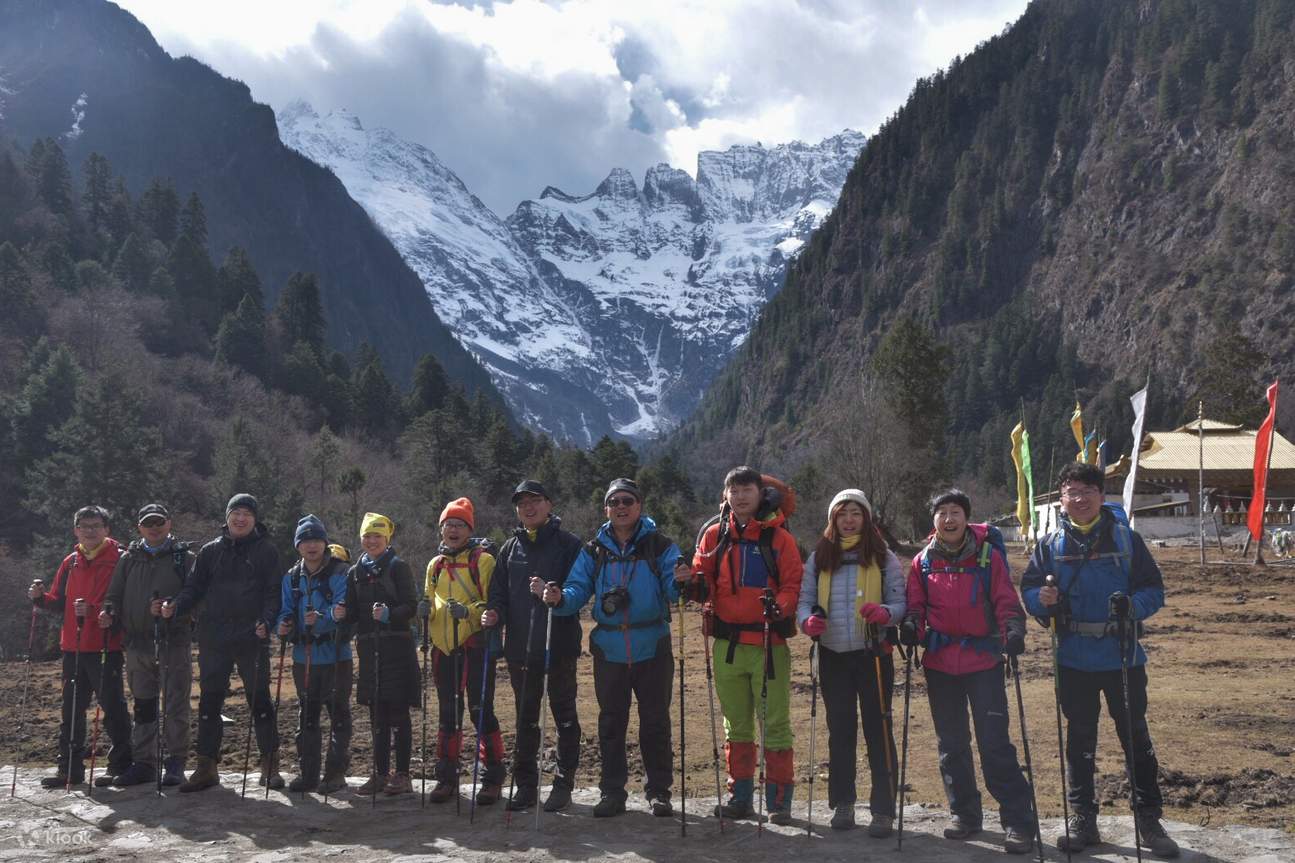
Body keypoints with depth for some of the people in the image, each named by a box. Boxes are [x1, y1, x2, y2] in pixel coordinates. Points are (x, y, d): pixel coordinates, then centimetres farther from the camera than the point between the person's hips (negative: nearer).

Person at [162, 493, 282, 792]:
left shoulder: (266, 550, 4)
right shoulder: (210, 551, 12)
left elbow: (274, 592, -1)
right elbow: (194, 587, 9)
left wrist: (267, 621, -17)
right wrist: (175, 606, -10)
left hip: (252, 638, -3)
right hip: (213, 638, 3)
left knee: (259, 698, 0)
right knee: (209, 701, 6)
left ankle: (270, 764, 11)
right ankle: (207, 766, 15)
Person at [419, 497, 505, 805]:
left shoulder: (482, 560, -3)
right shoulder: (436, 564, 16)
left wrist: (469, 611, -25)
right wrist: (426, 609, 2)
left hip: (475, 645, -6)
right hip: (444, 647, 6)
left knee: (481, 711, -4)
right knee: (447, 714, 12)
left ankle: (493, 777, 6)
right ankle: (447, 777, 21)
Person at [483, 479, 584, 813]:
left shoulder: (568, 544, -3)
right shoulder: (510, 548, 12)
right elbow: (499, 591, 12)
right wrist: (494, 612, -8)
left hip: (560, 645, -4)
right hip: (520, 646, 5)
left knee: (564, 714, 6)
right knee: (525, 718, 12)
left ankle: (564, 782, 14)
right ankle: (526, 785, 20)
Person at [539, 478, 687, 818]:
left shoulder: (660, 546, 1)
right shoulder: (594, 551, 8)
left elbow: (672, 590, -7)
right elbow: (578, 591, 2)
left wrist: (680, 581, -30)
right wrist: (558, 598, -20)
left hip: (652, 648, -2)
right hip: (609, 648, 2)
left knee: (655, 722, 4)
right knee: (611, 722, 9)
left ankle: (659, 792, 16)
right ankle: (612, 792, 20)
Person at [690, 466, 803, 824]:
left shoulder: (779, 538, -1)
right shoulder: (715, 535, 8)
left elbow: (793, 584, -3)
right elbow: (701, 576, 13)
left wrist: (779, 604, -23)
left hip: (769, 642, -3)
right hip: (727, 642, 4)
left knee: (775, 721, -2)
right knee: (736, 723, 13)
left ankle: (779, 799, 8)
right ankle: (740, 795, 23)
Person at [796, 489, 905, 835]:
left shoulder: (883, 557, 0)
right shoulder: (819, 558, 7)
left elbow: (900, 601, -4)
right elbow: (804, 599, 6)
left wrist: (884, 613, -26)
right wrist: (808, 621, -16)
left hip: (873, 653, -3)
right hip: (833, 655, 3)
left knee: (878, 729, -2)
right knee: (839, 729, 11)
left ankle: (883, 810, 5)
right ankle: (842, 803, 23)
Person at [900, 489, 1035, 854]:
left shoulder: (988, 556, -2)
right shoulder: (923, 562, 5)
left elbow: (1005, 601, -4)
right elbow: (915, 605, 7)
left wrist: (1013, 629, -22)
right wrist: (912, 626, -14)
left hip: (983, 660, -4)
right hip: (940, 663, 4)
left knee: (994, 742, -8)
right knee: (951, 743, 13)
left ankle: (1018, 822, 1)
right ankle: (965, 814, 27)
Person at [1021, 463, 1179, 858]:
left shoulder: (1126, 538, -1)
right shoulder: (1050, 544, 3)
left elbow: (1154, 590, -2)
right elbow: (1028, 591, 5)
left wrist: (1132, 606, -22)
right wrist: (1042, 599, -17)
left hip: (1123, 657, -1)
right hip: (1073, 659, 2)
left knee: (1136, 736, 6)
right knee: (1079, 739, 11)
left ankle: (1149, 821, 18)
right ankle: (1082, 820, 21)